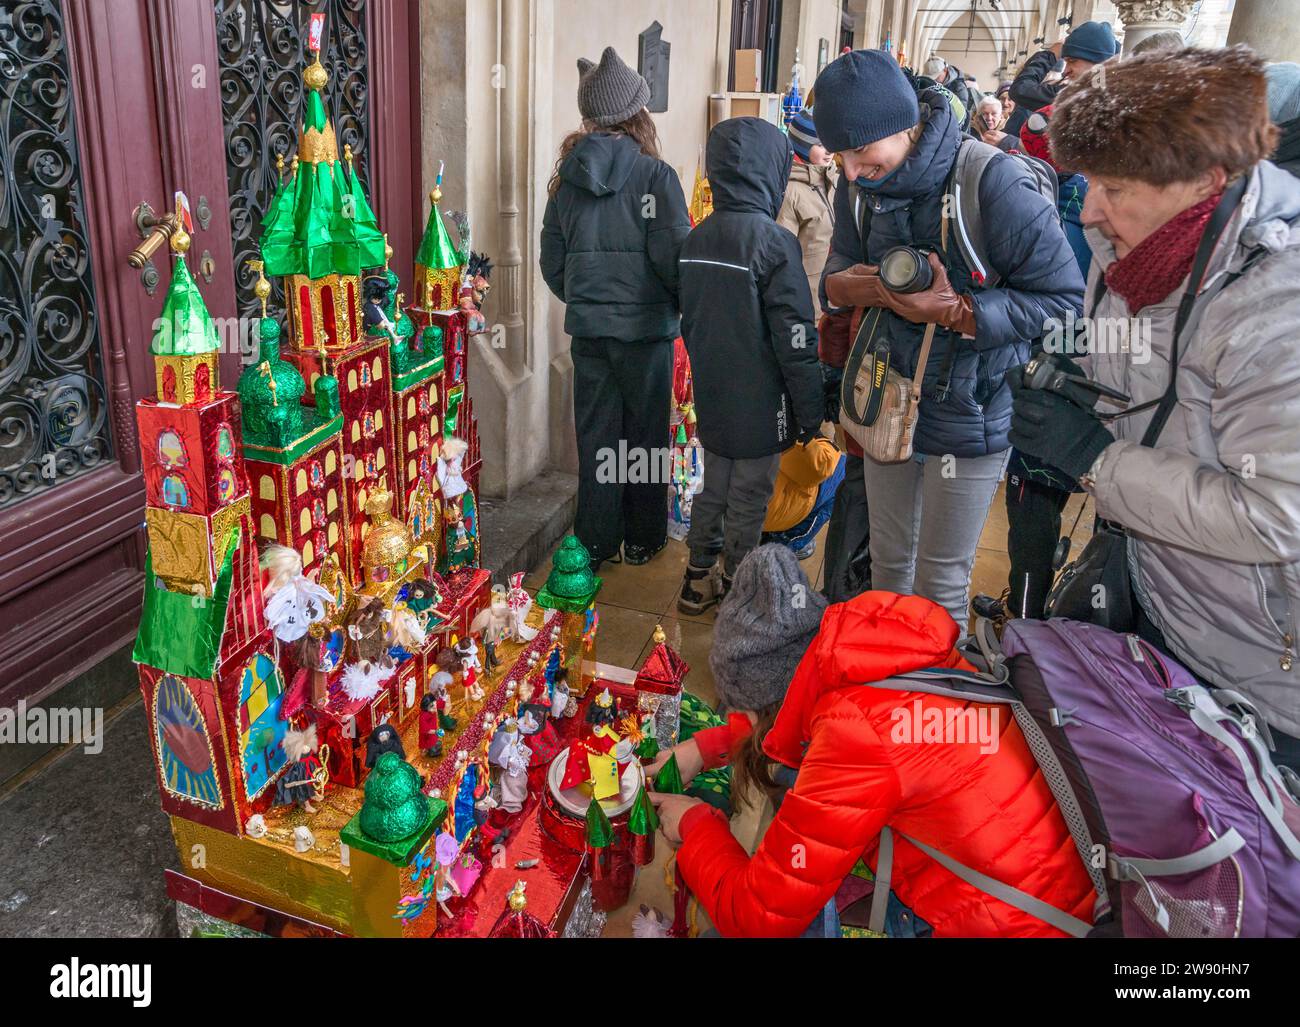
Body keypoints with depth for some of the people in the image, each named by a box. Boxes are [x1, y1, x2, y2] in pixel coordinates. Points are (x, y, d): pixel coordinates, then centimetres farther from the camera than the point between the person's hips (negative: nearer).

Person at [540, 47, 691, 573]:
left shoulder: (568, 176, 2)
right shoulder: (654, 175, -12)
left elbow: (552, 263, 5)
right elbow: (672, 256, -17)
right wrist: (683, 302, 2)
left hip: (587, 327, 4)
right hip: (645, 326, -3)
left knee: (595, 435, 12)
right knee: (644, 434, 11)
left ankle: (596, 541, 21)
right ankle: (642, 539, 23)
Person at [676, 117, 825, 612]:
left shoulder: (697, 238, 3)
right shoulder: (774, 242, -19)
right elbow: (796, 338, -18)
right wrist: (810, 409, -9)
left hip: (711, 402, 7)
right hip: (759, 406, -6)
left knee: (713, 490, 20)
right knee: (748, 503, 8)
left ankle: (698, 581, 31)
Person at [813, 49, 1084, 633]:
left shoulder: (993, 181, -24)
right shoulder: (859, 186, -3)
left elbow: (1064, 300, -21)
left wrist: (955, 312, -30)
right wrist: (853, 286, -15)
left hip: (971, 415, -5)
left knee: (939, 581, 9)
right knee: (888, 560, 21)